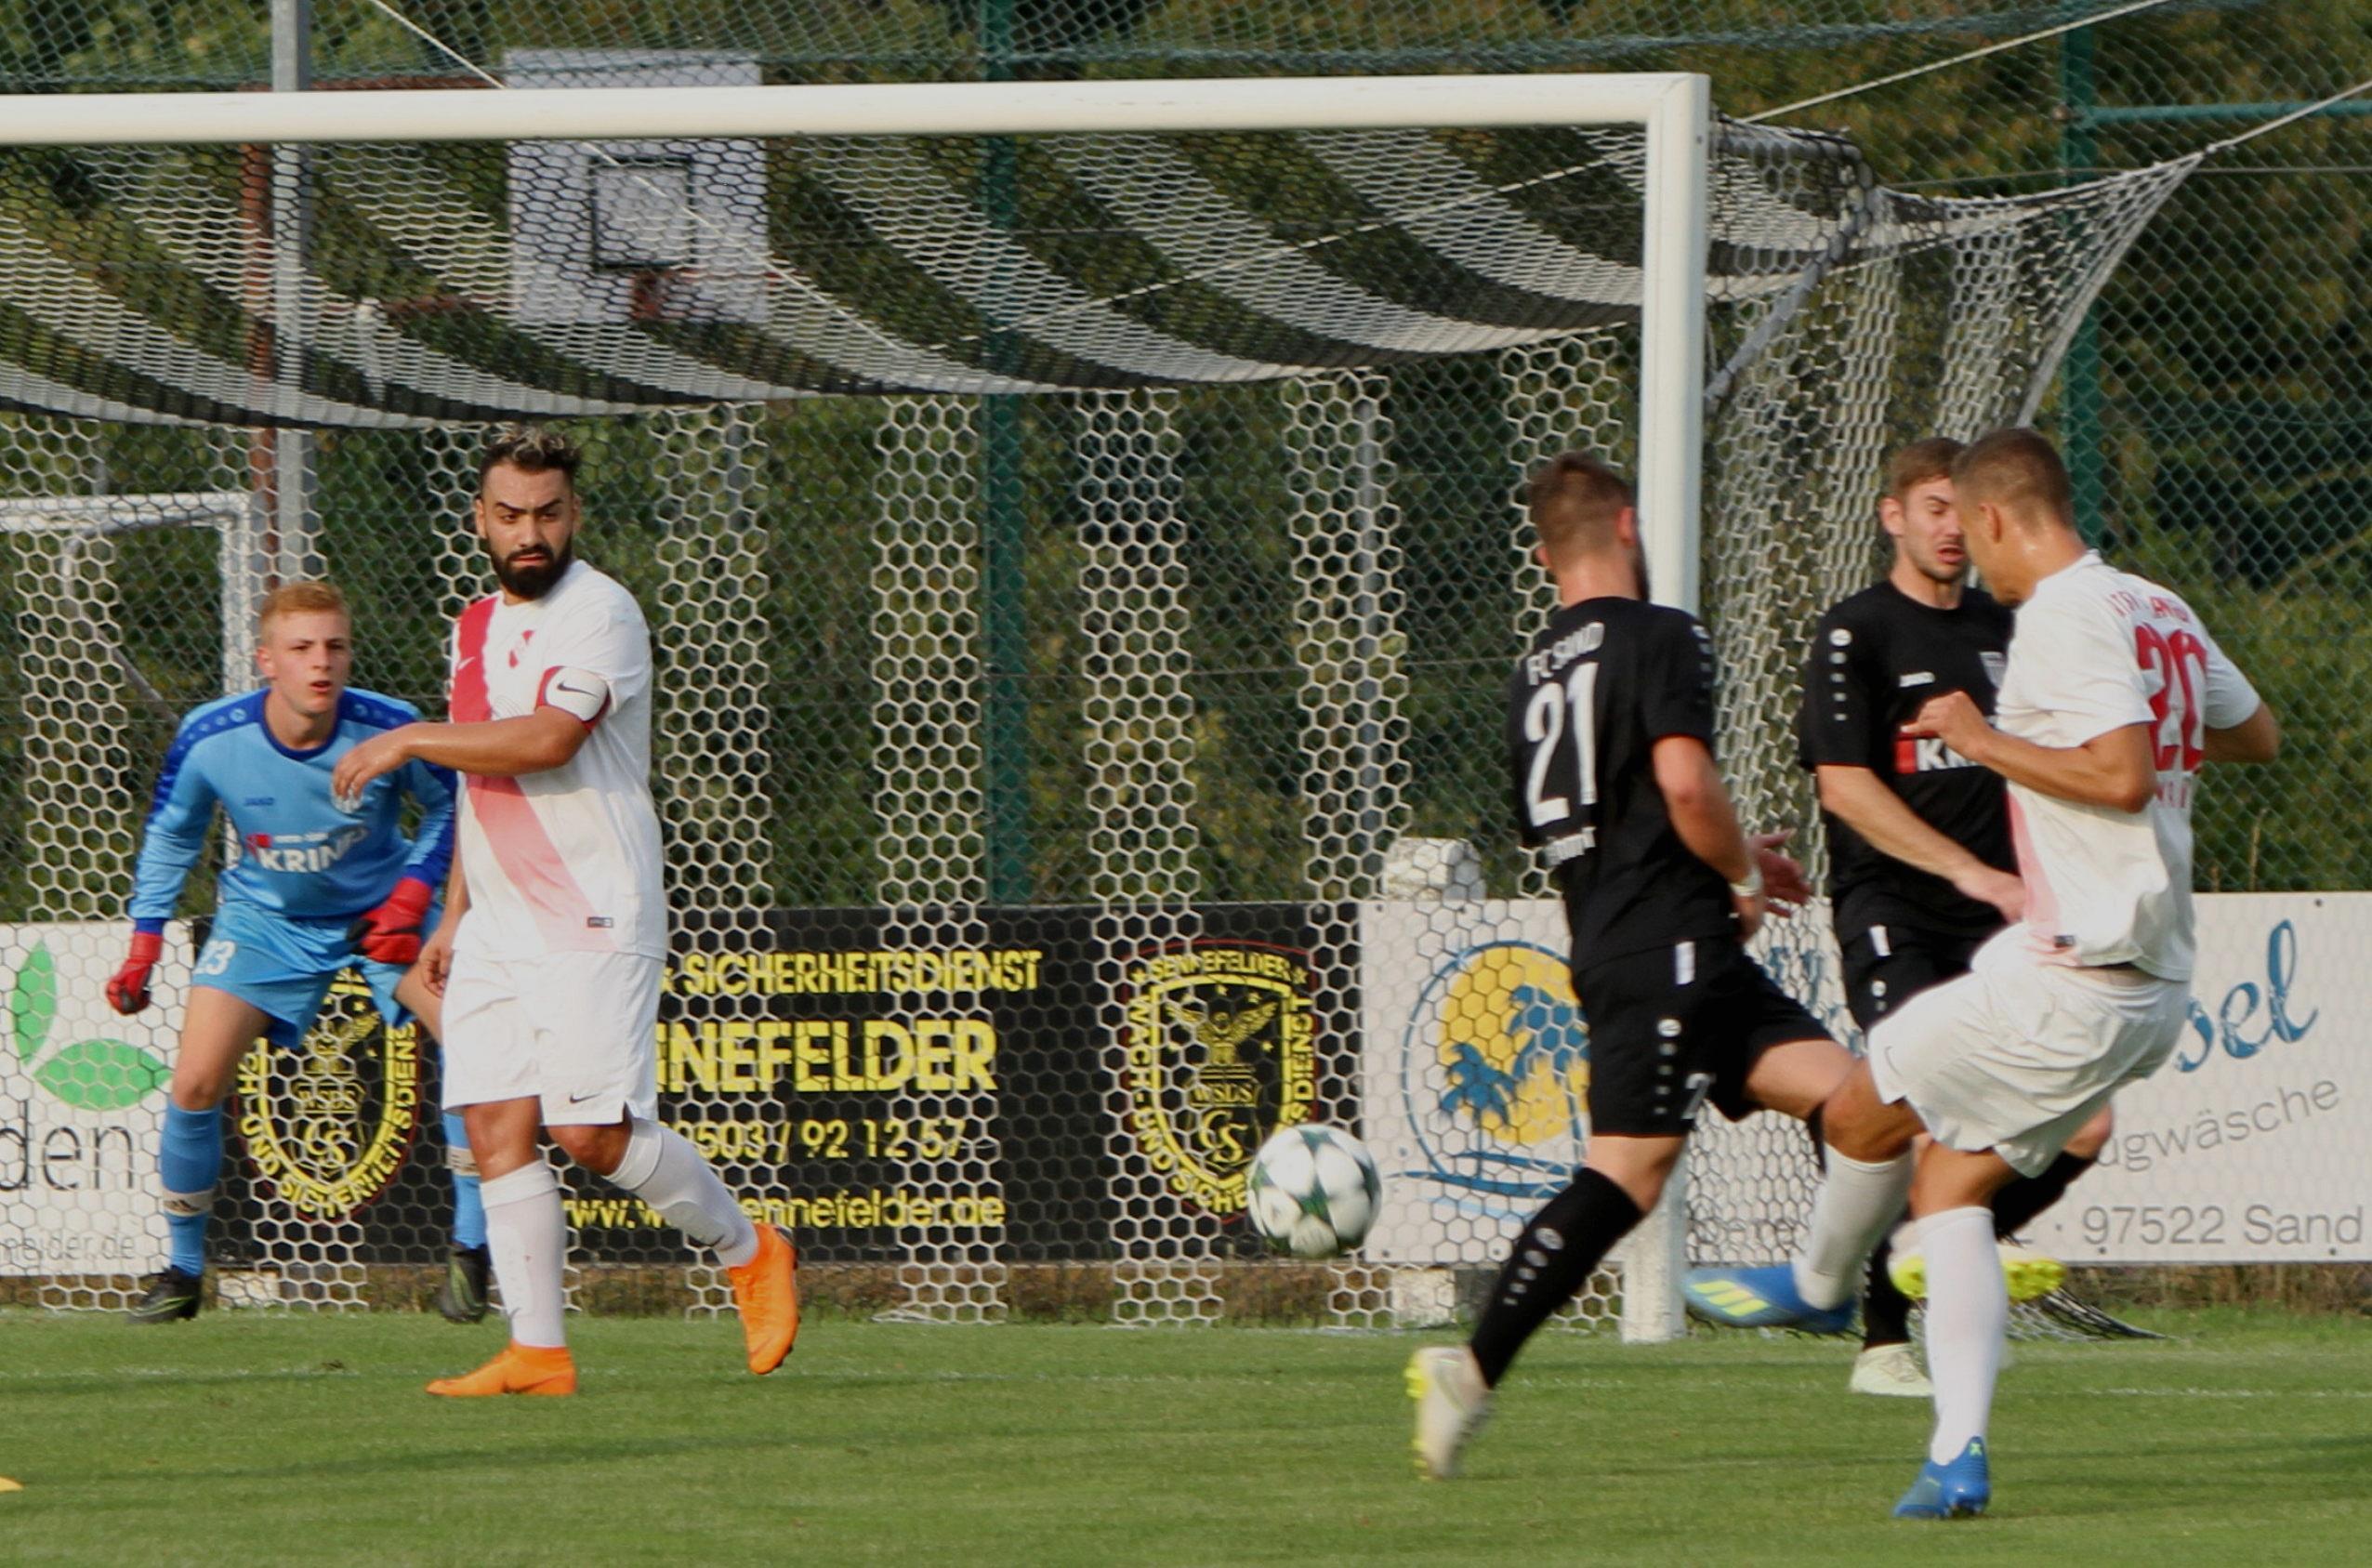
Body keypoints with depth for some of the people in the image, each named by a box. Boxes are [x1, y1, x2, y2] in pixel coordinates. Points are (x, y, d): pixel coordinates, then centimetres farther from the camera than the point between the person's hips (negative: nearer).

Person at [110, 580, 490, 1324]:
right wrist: (144, 943, -2)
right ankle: (183, 1271, 9)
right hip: (266, 919, 0)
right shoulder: (211, 739, -23)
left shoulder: (389, 728, -24)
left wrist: (413, 894, -15)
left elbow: (449, 808, -3)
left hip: (381, 908, 0)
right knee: (194, 1084, -12)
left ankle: (470, 1248, -8)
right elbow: (170, 836, -1)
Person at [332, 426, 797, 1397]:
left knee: (595, 1134, -12)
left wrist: (407, 742, -14)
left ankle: (750, 1253, 11)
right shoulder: (477, 627, 16)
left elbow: (546, 738, -23)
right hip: (497, 932, 7)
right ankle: (536, 1353, -3)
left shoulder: (601, 613, -10)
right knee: (497, 1131, -3)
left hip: (594, 924, -7)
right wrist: (454, 915, 23)